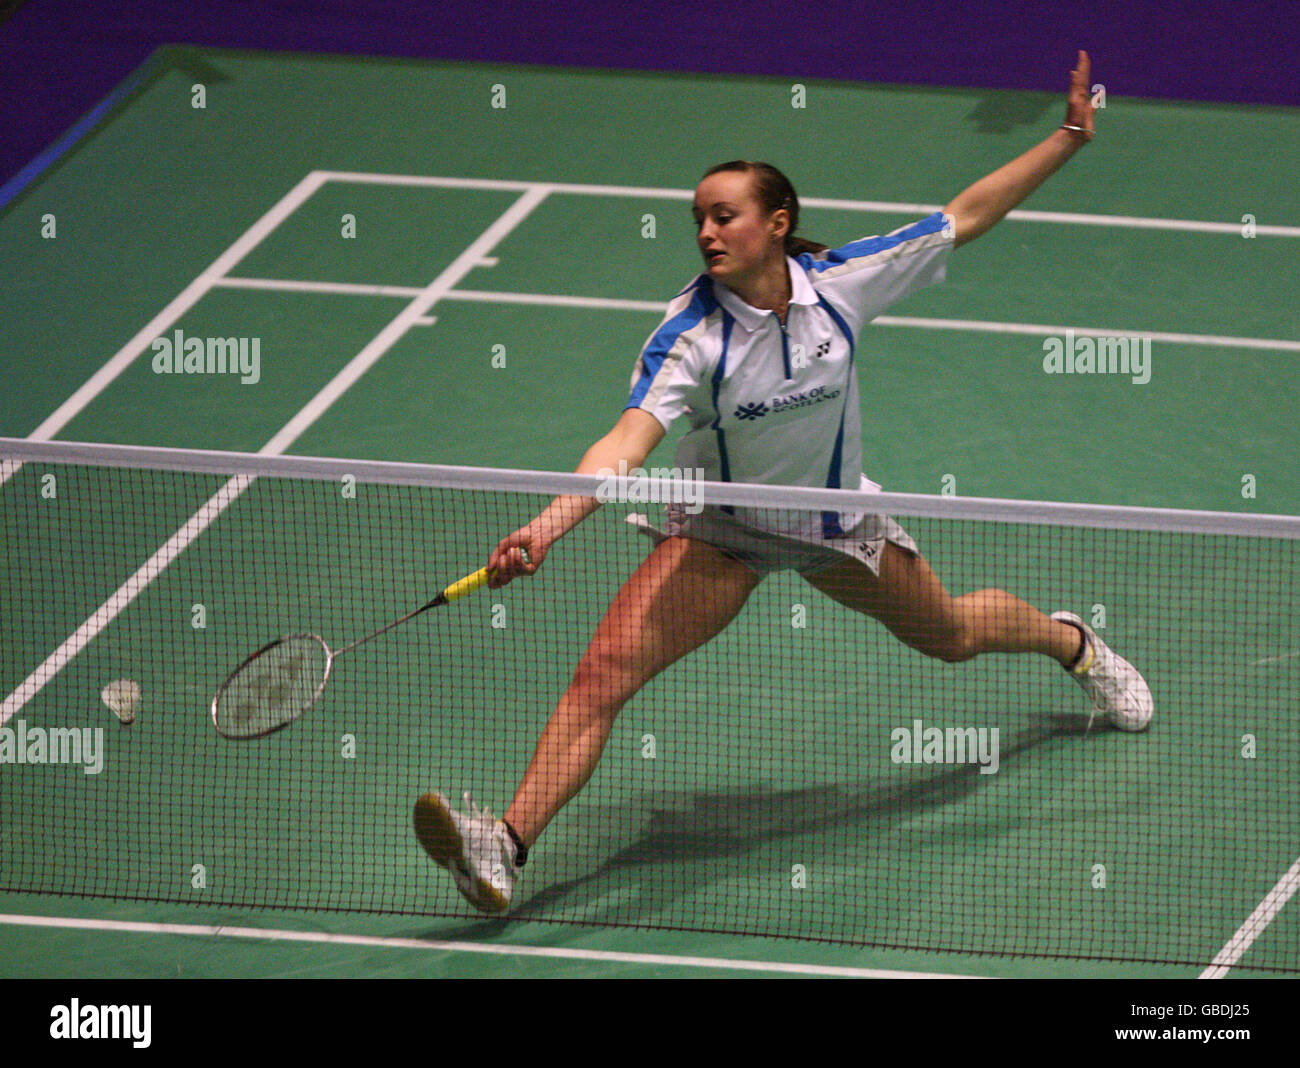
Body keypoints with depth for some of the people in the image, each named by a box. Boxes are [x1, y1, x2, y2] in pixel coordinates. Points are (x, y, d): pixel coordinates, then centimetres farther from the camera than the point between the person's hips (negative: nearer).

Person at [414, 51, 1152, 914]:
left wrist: (1071, 139, -10)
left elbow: (966, 216, -9)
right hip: (721, 534, -2)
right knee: (605, 670, -21)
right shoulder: (690, 336, -27)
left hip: (837, 521, 2)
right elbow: (627, 444, -39)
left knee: (950, 635, 24)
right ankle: (507, 845, -31)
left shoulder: (842, 282, -19)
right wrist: (548, 526, -55)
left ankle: (1071, 641, 60)